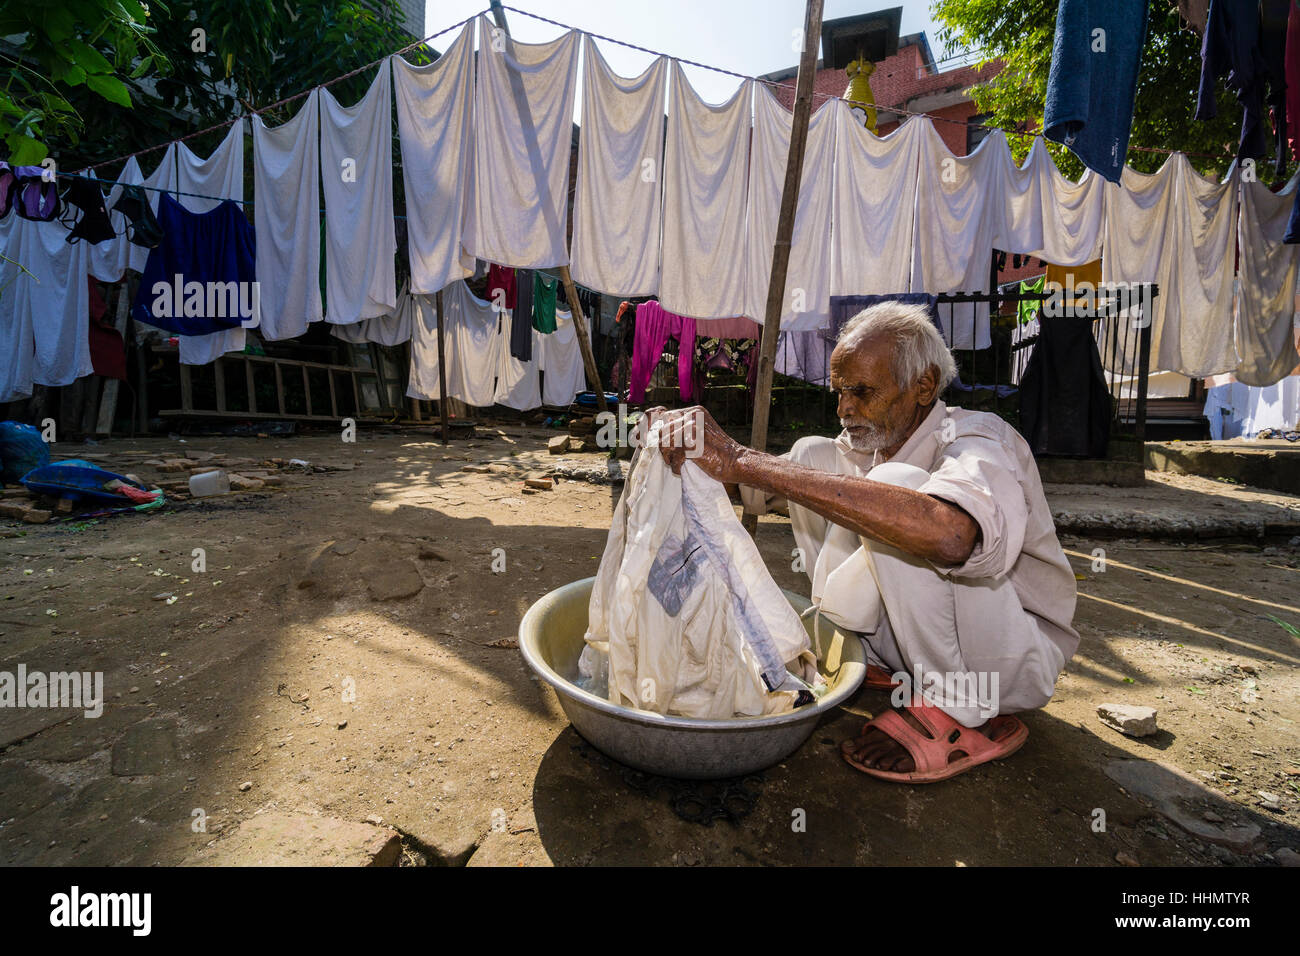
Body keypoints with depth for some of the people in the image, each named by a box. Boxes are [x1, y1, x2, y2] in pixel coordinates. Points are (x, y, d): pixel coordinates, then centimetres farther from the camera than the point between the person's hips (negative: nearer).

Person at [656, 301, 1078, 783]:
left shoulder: (980, 439, -22)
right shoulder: (862, 447, 1)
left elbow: (948, 534, -47)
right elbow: (756, 485, 2)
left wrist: (745, 461, -47)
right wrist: (698, 443, -23)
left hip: (1014, 657, -6)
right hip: (921, 641, 7)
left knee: (897, 485, -31)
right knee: (811, 456, -4)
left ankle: (957, 713, -18)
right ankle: (873, 657, 4)